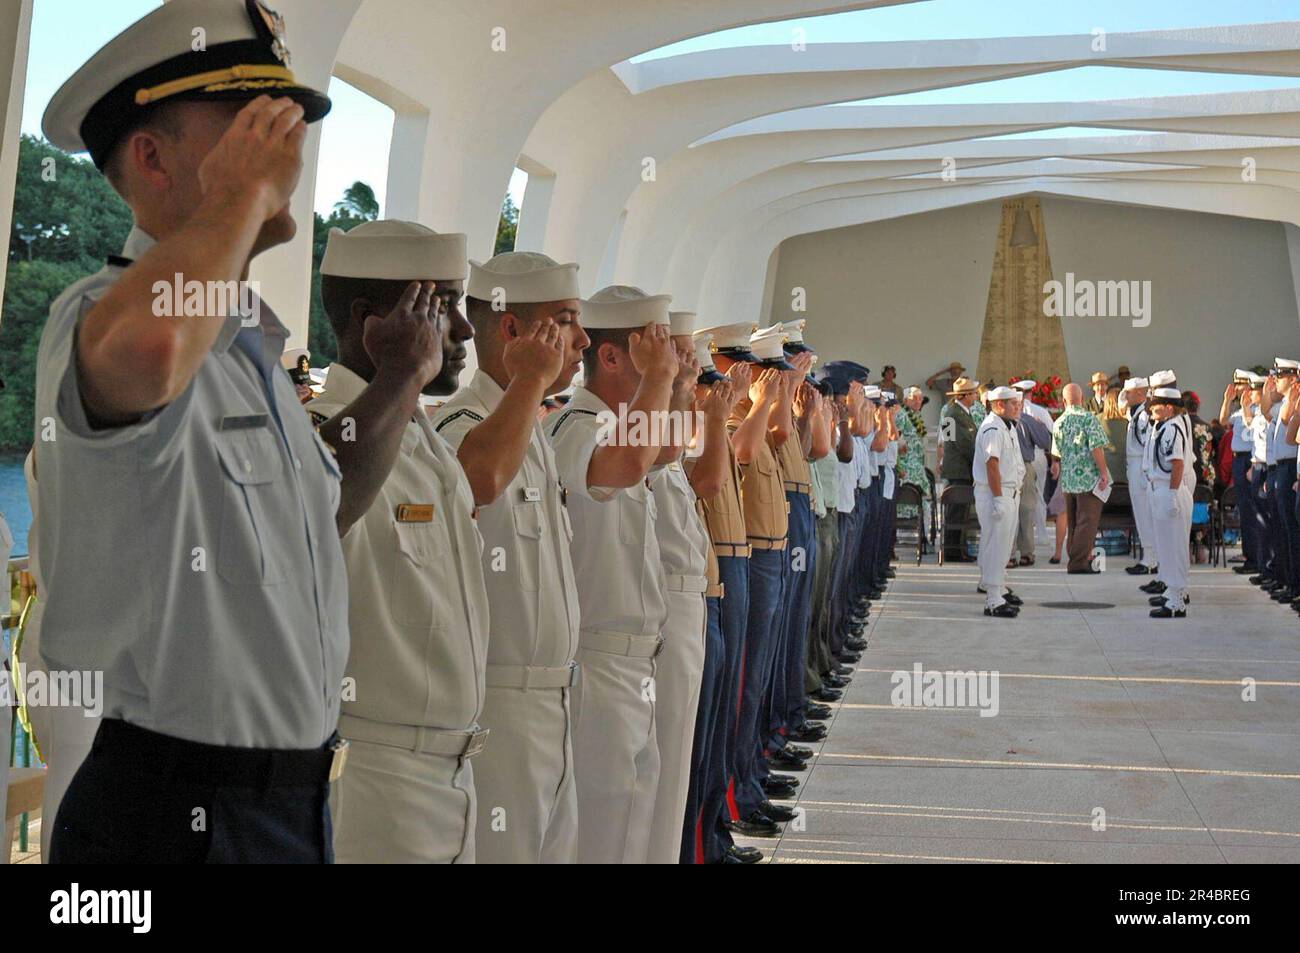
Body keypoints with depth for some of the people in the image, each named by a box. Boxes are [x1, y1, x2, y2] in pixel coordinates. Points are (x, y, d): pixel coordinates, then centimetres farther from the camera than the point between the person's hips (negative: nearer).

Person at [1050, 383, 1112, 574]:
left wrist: (1057, 466, 33)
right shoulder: (1089, 419, -10)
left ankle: (1075, 558, 23)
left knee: (1073, 522, 15)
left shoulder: (1059, 422, 6)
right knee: (1087, 521, -2)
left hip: (1068, 479, 6)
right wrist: (1104, 473, -10)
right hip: (1089, 478, -6)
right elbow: (1096, 448, -16)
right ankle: (1079, 562, -5)